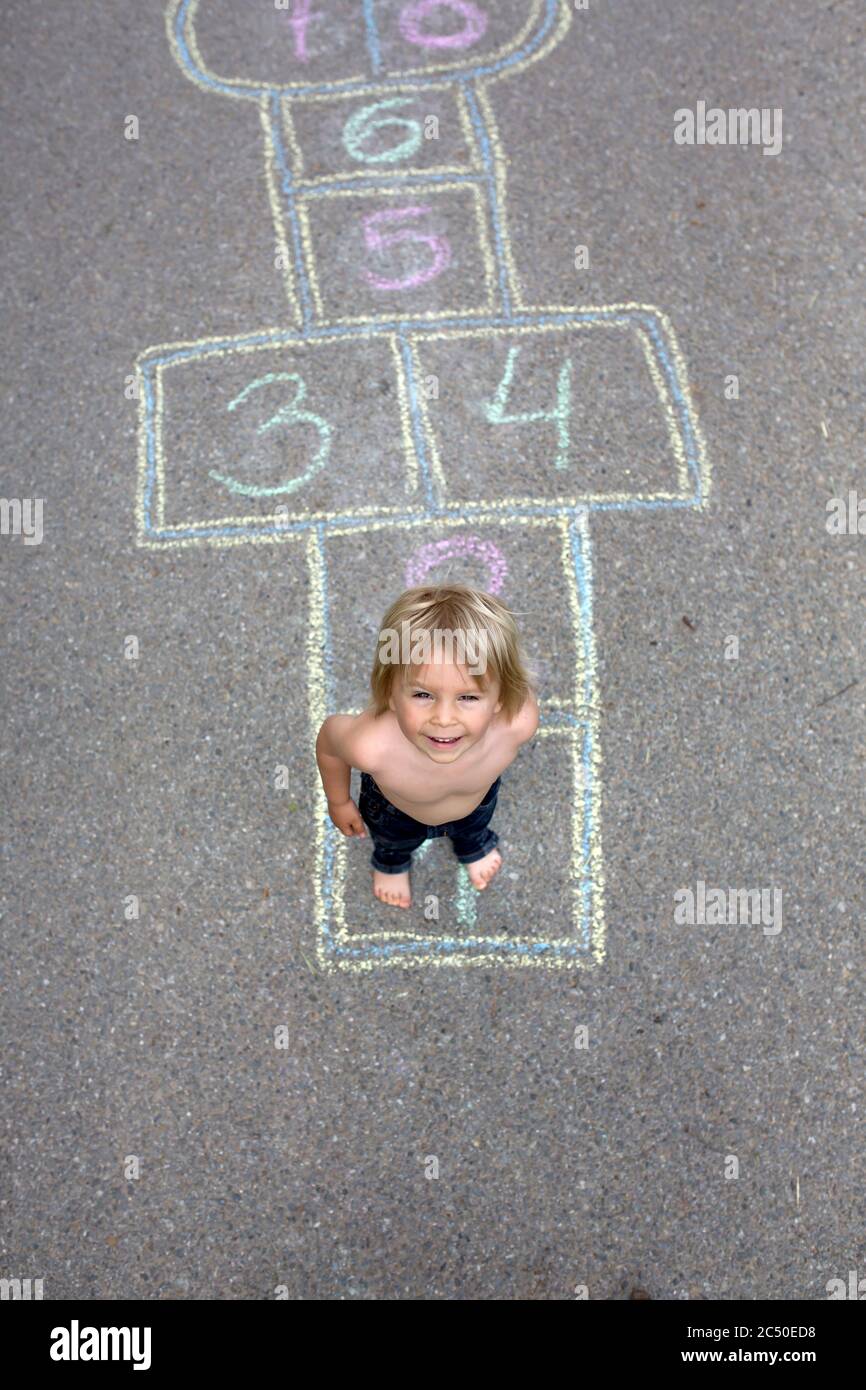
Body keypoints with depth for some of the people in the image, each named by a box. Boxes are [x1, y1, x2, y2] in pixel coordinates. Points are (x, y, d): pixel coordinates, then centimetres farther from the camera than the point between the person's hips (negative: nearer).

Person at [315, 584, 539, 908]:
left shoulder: (519, 720, -45)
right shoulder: (371, 745, -51)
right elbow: (328, 740, -25)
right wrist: (339, 801, -7)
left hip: (477, 800, 2)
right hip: (395, 808, -1)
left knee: (474, 825, 38)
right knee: (395, 838, 35)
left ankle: (473, 845, 74)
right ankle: (391, 861, 72)